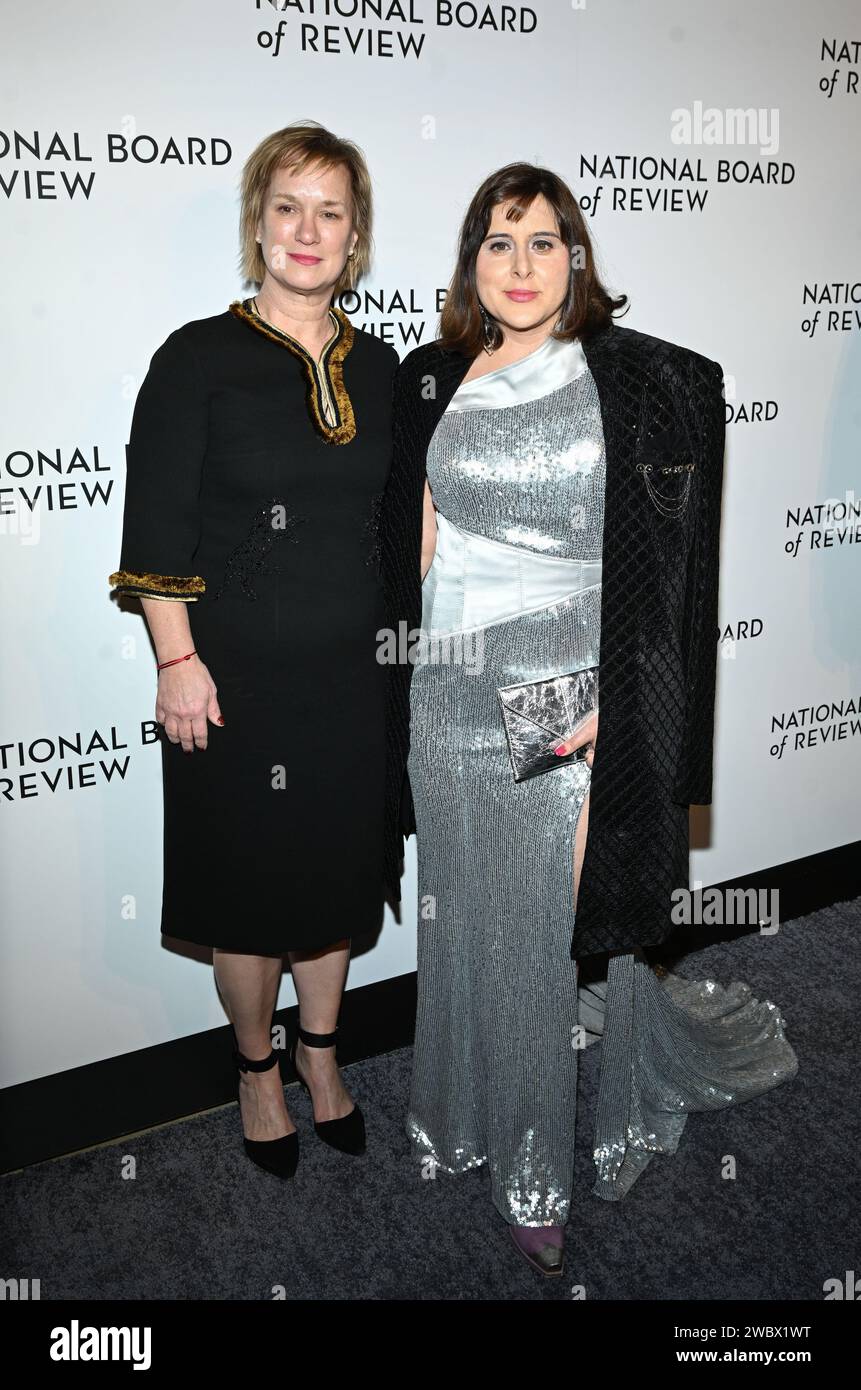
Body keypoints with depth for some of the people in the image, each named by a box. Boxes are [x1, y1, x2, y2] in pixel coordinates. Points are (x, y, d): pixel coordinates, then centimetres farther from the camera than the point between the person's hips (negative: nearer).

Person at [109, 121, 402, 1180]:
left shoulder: (378, 366, 7)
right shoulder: (199, 358, -7)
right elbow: (155, 529, -10)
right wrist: (178, 660, -15)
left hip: (353, 675, 4)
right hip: (238, 677, -4)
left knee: (337, 872, 16)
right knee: (249, 882, 10)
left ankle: (320, 1054, 38)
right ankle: (257, 1069, 34)